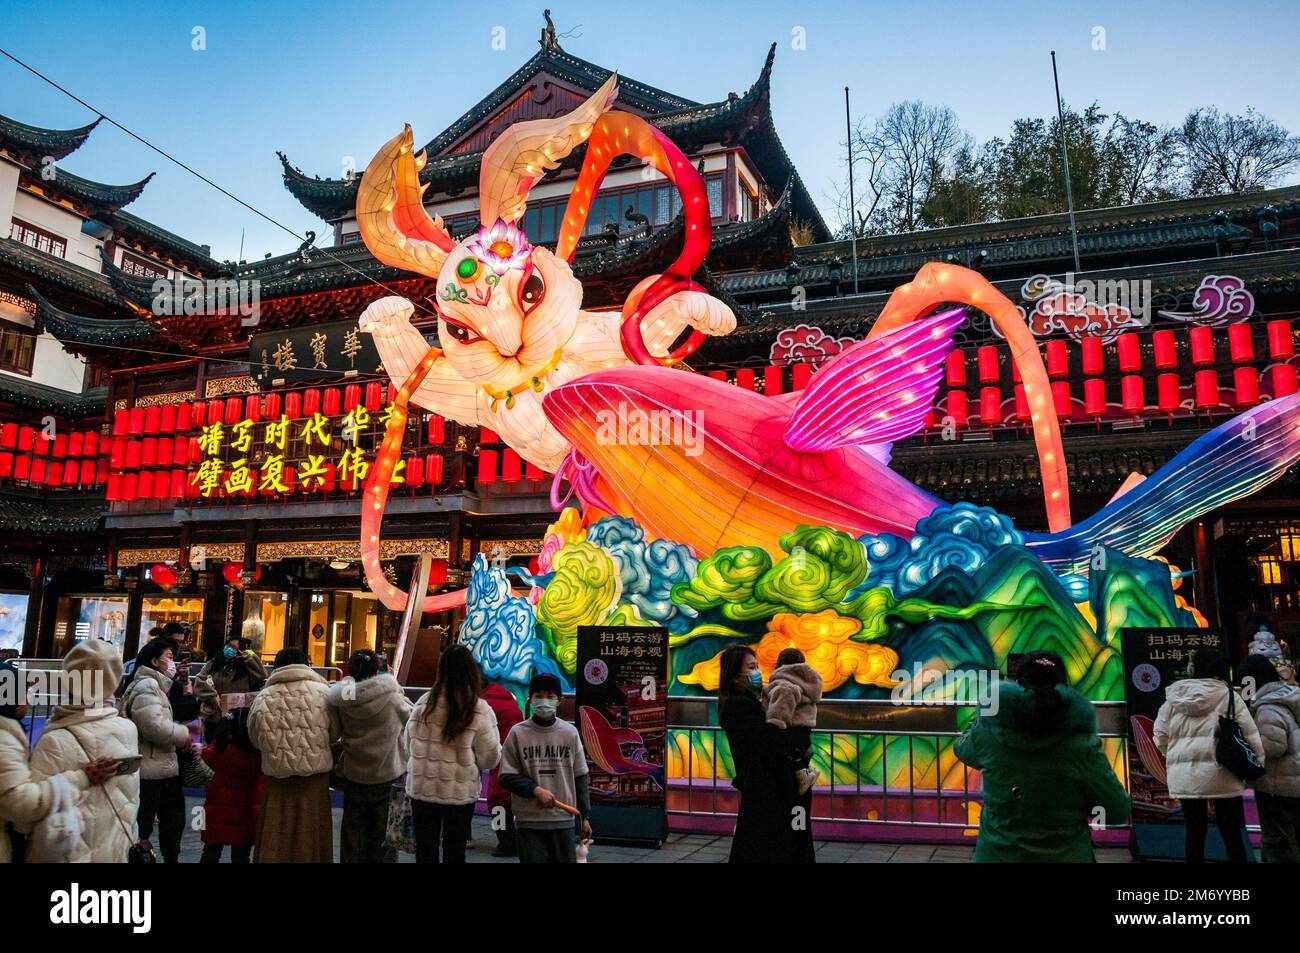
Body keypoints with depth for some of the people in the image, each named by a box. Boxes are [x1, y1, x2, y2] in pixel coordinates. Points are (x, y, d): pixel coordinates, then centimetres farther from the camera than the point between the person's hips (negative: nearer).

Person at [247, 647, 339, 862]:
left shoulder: (263, 698, -6)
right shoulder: (323, 692, -10)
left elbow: (255, 740, 8)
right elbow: (334, 733, 2)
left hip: (277, 778, 1)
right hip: (316, 776, -1)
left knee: (276, 837, 11)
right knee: (310, 835, 11)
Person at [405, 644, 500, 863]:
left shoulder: (424, 703, -7)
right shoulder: (480, 710, -13)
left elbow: (409, 744, 1)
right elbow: (489, 759, -8)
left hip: (423, 787, 1)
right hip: (461, 791, -1)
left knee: (425, 850, 15)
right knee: (454, 852, 13)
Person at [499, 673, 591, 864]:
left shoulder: (570, 732, 2)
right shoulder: (518, 733, -3)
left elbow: (580, 778, 8)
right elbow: (507, 777, -2)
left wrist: (584, 816, 8)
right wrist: (536, 790, -15)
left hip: (564, 820, 2)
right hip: (528, 822, -1)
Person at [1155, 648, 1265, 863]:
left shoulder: (1174, 697, 5)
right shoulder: (1229, 696, -2)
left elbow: (1160, 736, 6)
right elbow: (1251, 735, -5)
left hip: (1184, 775, 2)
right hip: (1221, 772, -2)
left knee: (1194, 831, 12)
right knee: (1232, 833, 9)